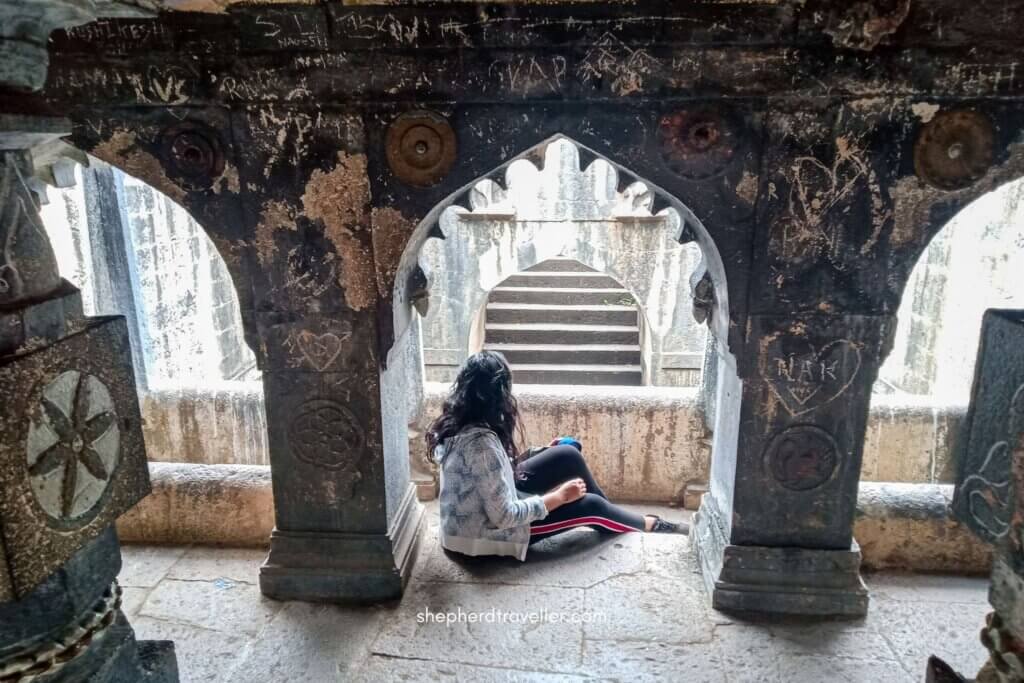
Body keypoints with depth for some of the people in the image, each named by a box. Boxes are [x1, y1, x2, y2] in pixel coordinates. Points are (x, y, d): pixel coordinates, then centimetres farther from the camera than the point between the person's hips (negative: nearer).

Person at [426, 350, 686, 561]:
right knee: (590, 506, -1)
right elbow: (504, 517, -29)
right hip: (484, 532, -8)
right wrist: (560, 496, -18)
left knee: (568, 456, 5)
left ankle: (615, 518, 25)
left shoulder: (457, 423, -5)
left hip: (486, 502, 8)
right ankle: (649, 524, 29)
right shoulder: (481, 443, -34)